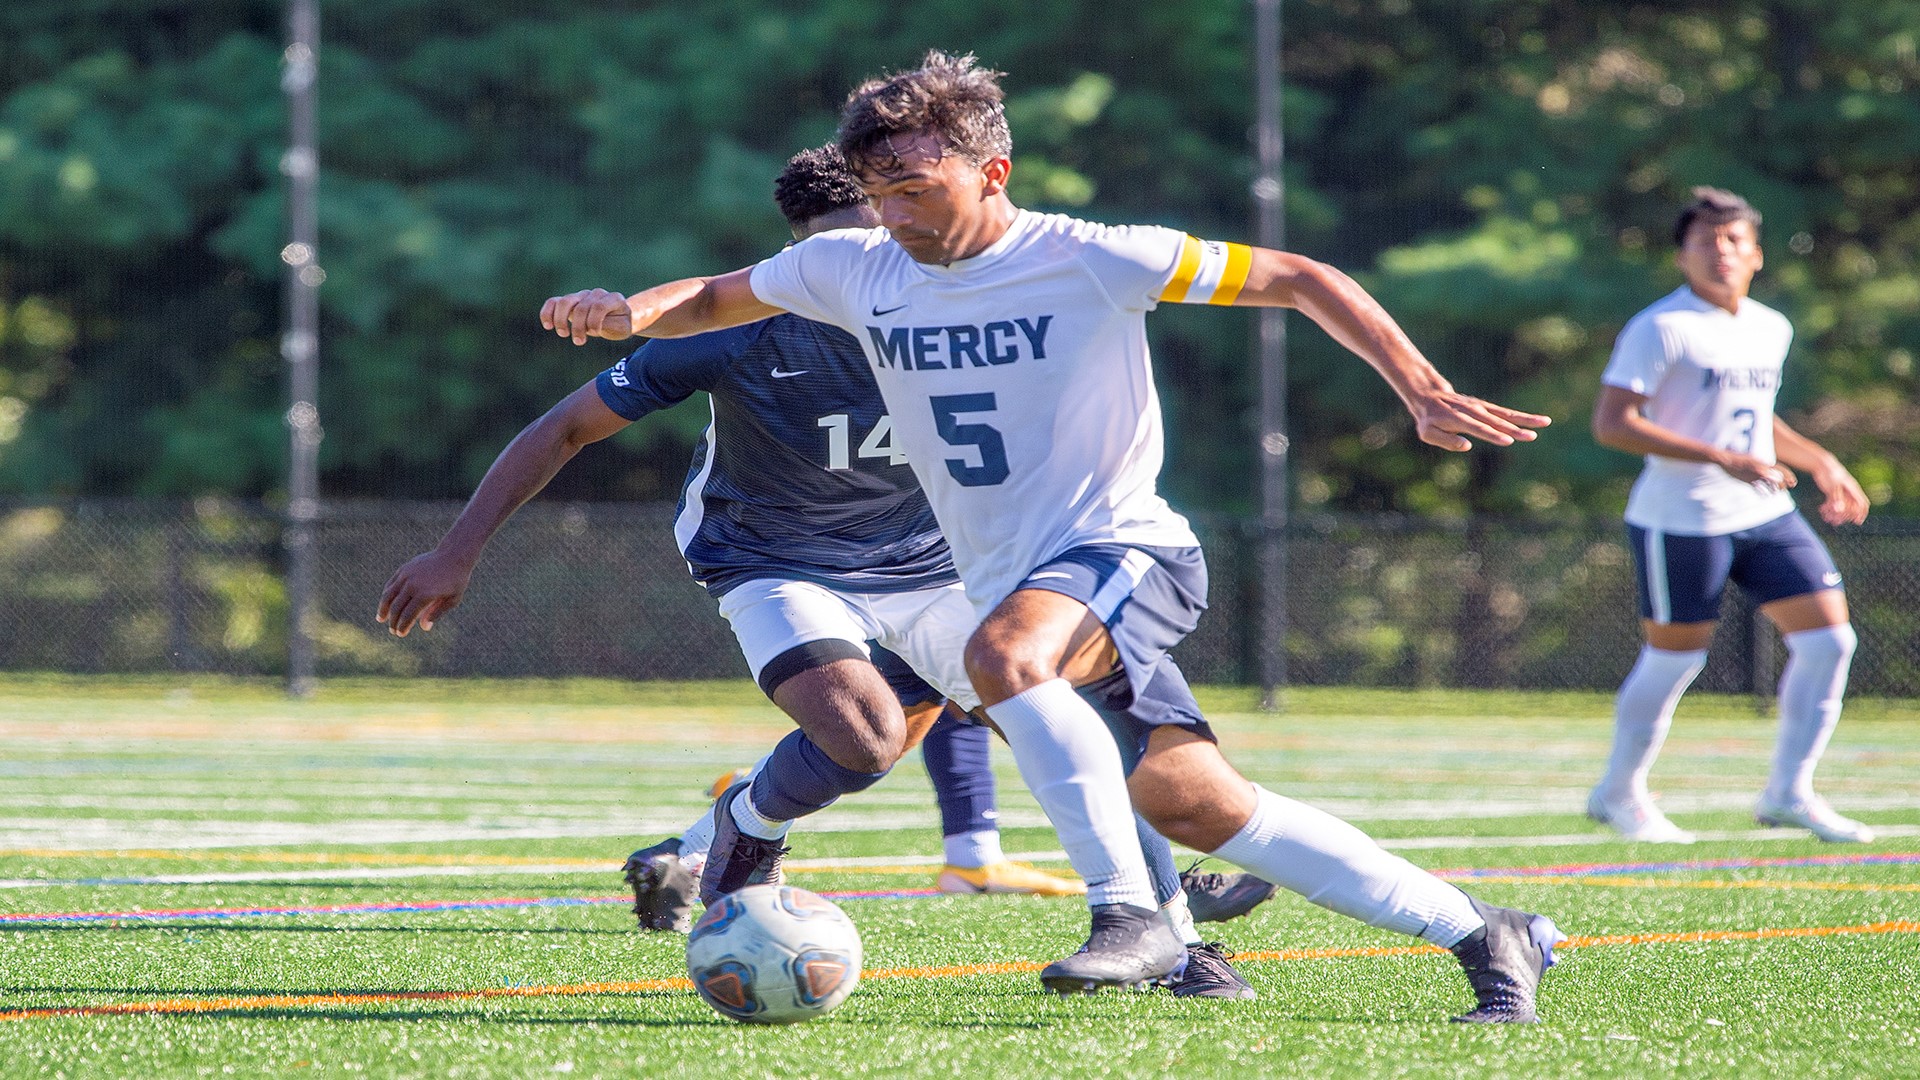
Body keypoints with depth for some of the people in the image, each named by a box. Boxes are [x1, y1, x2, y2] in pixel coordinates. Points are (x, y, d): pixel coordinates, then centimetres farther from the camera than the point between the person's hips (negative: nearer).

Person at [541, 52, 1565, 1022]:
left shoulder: (1092, 262, -13)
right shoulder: (857, 270, 3)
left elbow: (1300, 280, -9)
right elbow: (711, 301, 17)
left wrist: (1423, 392, -17)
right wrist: (625, 310, -6)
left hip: (1123, 550, -6)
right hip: (1017, 586, 6)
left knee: (1003, 656, -36)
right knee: (1193, 805, -1)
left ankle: (1127, 915, -31)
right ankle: (1483, 935, 9)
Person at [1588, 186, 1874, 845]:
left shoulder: (1771, 330, 12)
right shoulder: (1661, 329, -12)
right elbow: (1611, 423, -19)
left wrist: (1820, 462, 17)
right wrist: (1721, 458, -24)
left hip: (1765, 515, 7)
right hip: (1681, 521, -7)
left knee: (1828, 637, -2)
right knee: (1673, 661, 1)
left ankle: (1788, 794, 6)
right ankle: (1618, 795, 22)